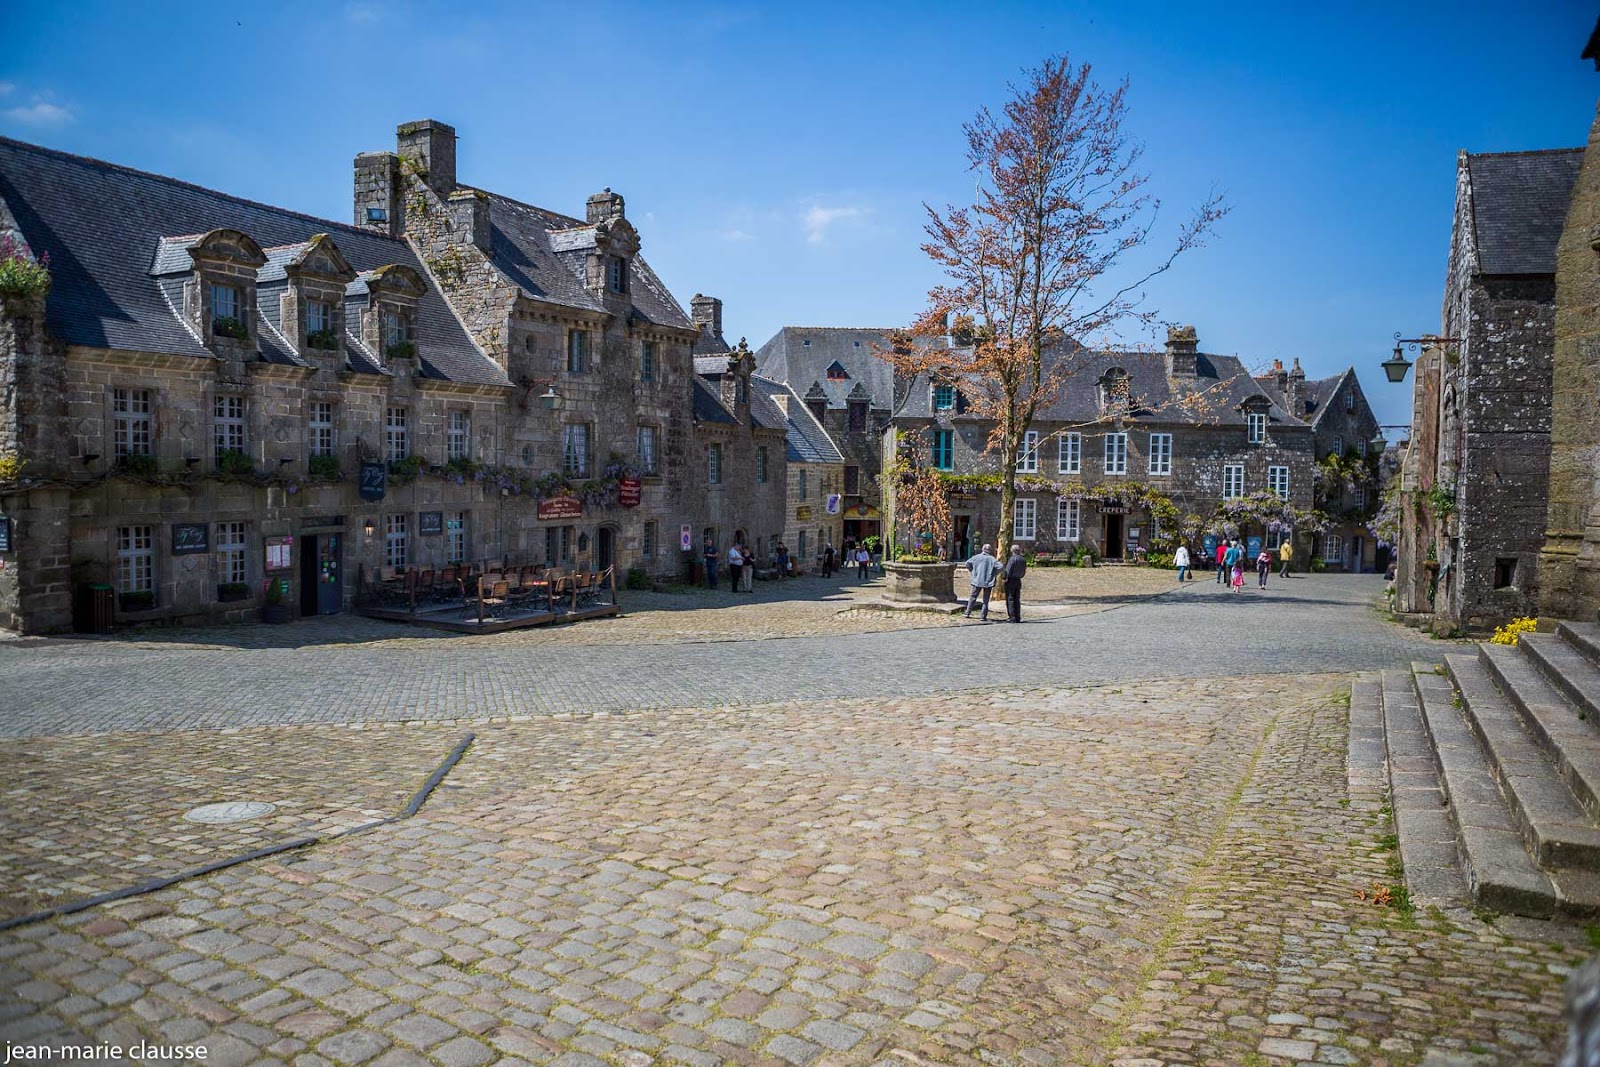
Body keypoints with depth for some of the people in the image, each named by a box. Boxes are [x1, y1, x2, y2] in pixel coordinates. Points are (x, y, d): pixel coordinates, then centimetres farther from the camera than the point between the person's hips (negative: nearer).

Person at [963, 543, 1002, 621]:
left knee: (973, 598, 13)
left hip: (977, 581, 1)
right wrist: (994, 573, 1)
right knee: (986, 600, 7)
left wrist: (971, 571, 7)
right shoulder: (992, 559, -5)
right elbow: (999, 567, -14)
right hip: (988, 582, -1)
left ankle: (967, 613, 14)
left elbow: (968, 563, -7)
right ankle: (983, 616, 6)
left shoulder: (977, 557, -1)